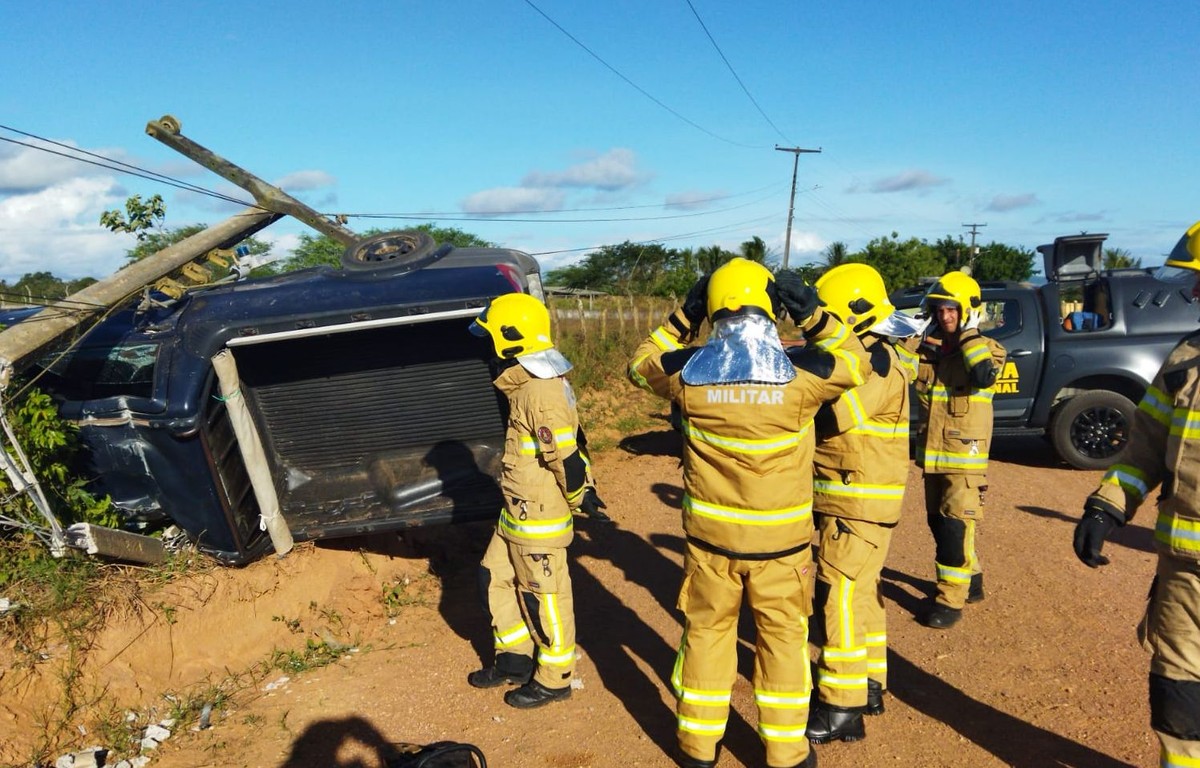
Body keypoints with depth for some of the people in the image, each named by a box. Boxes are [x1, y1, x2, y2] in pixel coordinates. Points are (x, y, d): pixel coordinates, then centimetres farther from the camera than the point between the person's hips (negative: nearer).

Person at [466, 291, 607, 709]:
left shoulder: (540, 392, -23)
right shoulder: (531, 384, 9)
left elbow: (566, 455, -22)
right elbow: (573, 443, 14)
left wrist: (581, 497, -10)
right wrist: (584, 489, 15)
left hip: (539, 514, -10)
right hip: (518, 511, 10)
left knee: (545, 594, 4)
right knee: (496, 578, 19)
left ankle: (555, 678, 21)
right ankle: (514, 659, 33)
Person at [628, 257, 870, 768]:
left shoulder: (688, 372, -11)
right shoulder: (799, 373, -15)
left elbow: (641, 365, 10)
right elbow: (857, 366, 4)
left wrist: (683, 318, 9)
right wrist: (814, 317, 1)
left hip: (709, 533, 2)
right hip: (781, 536, -1)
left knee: (706, 633, 17)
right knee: (783, 637, 15)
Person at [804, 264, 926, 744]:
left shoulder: (877, 360, -18)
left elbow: (835, 413, -32)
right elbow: (823, 409, 9)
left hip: (860, 503, -10)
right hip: (841, 498, 10)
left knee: (840, 597, -7)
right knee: (859, 591, 17)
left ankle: (842, 707, 1)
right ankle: (868, 684, 31)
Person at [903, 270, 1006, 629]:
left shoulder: (986, 348, -6)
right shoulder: (923, 346, 6)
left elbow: (983, 375, -28)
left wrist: (969, 337, -22)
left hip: (965, 455, -6)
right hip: (931, 453, 6)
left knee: (955, 527, -7)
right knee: (939, 523, 16)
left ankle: (951, 600, 4)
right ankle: (971, 580, 36)